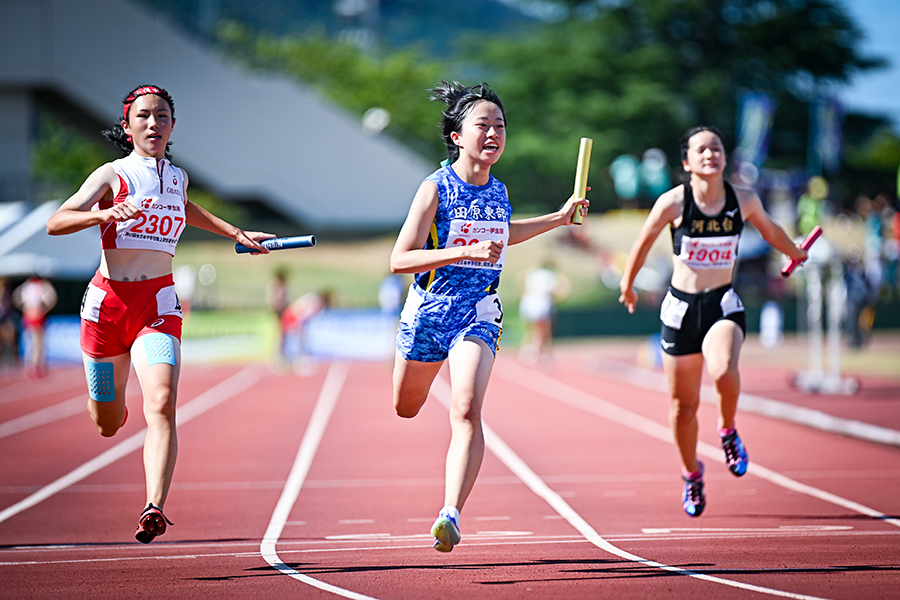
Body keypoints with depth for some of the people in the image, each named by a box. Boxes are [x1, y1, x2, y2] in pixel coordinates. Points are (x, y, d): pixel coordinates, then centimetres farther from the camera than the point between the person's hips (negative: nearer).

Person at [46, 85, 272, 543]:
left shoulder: (177, 177, 10)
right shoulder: (113, 175, -5)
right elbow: (56, 223, -18)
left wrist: (236, 234, 34)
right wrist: (105, 214, -35)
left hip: (158, 306, 2)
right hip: (108, 302, -2)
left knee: (161, 406, -24)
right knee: (107, 426, 12)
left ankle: (155, 509, -35)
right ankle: (113, 405, 50)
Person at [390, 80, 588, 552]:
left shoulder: (498, 191, 4)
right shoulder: (436, 188, -11)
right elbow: (399, 260, -16)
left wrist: (560, 218, 23)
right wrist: (465, 252, -27)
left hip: (479, 315, 1)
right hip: (428, 310, -1)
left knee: (467, 410, -22)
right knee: (405, 409, 17)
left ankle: (451, 514, -30)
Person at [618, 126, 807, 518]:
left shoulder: (744, 201, -4)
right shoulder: (673, 203, -10)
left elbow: (771, 231, 18)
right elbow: (644, 241, 8)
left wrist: (794, 253, 35)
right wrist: (627, 283, 20)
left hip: (724, 304, 0)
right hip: (681, 307, 0)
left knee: (724, 372, -30)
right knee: (684, 404, 6)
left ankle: (728, 431, 2)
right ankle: (691, 475, 32)